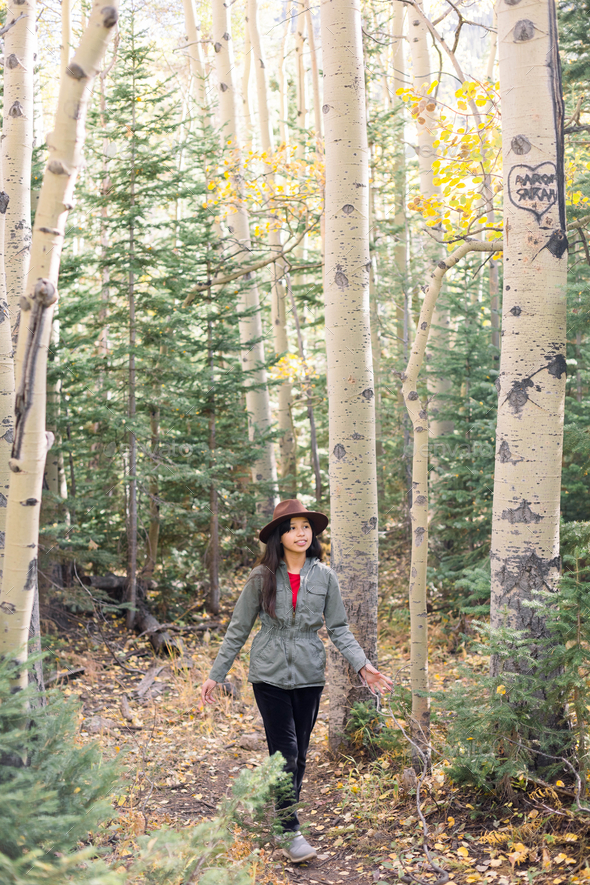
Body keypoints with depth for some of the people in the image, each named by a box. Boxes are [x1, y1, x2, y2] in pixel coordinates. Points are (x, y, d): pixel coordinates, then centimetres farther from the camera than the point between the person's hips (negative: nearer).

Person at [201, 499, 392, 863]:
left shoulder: (324, 577, 1)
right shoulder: (262, 577, -4)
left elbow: (339, 628, 5)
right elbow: (238, 629, 3)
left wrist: (363, 665, -7)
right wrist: (216, 674, 2)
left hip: (309, 676, 2)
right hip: (270, 674, -2)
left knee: (299, 754, 9)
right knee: (285, 752, -6)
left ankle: (285, 816, 27)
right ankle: (290, 832, 2)